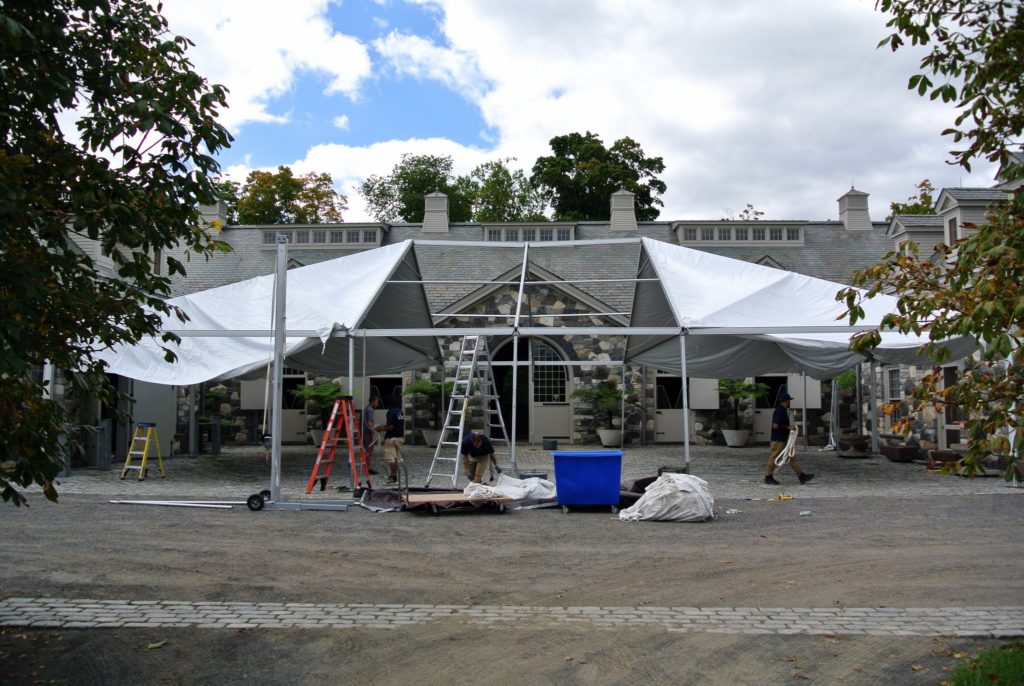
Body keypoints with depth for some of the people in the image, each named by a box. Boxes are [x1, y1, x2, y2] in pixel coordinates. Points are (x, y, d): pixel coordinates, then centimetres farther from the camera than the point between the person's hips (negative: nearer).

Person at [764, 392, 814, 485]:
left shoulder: (784, 410, 14)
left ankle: (802, 476, 11)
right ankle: (768, 477, 5)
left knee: (791, 457, 9)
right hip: (778, 439, -10)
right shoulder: (779, 411, -18)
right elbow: (775, 426, -25)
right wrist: (788, 427, -16)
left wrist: (789, 427, 11)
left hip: (784, 439, 10)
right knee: (774, 457, -2)